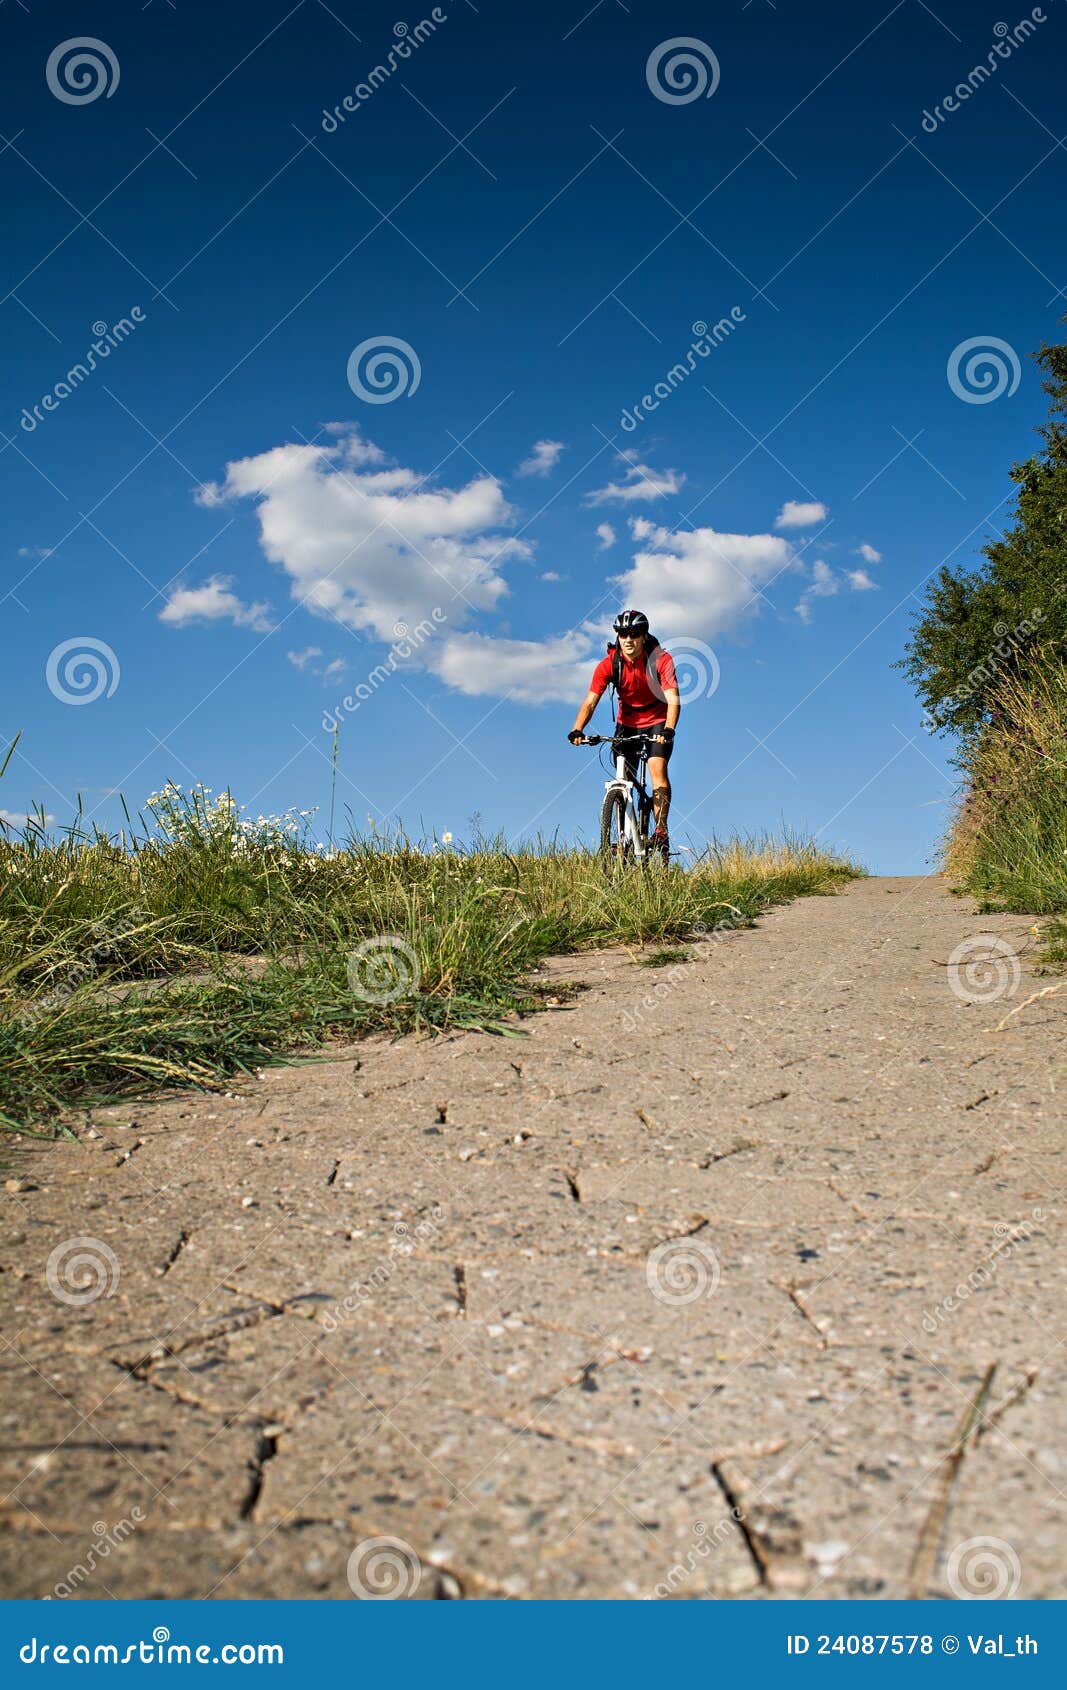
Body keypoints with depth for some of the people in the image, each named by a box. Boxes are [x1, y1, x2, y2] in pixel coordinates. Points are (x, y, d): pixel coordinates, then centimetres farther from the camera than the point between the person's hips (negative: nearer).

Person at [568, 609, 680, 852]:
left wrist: (668, 730, -48)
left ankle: (661, 832, -24)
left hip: (657, 723, -2)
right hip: (627, 723, 3)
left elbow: (673, 700, -31)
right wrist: (577, 730, -40)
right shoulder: (609, 664, -18)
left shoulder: (661, 659, -23)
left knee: (657, 768, -23)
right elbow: (590, 701, -23)